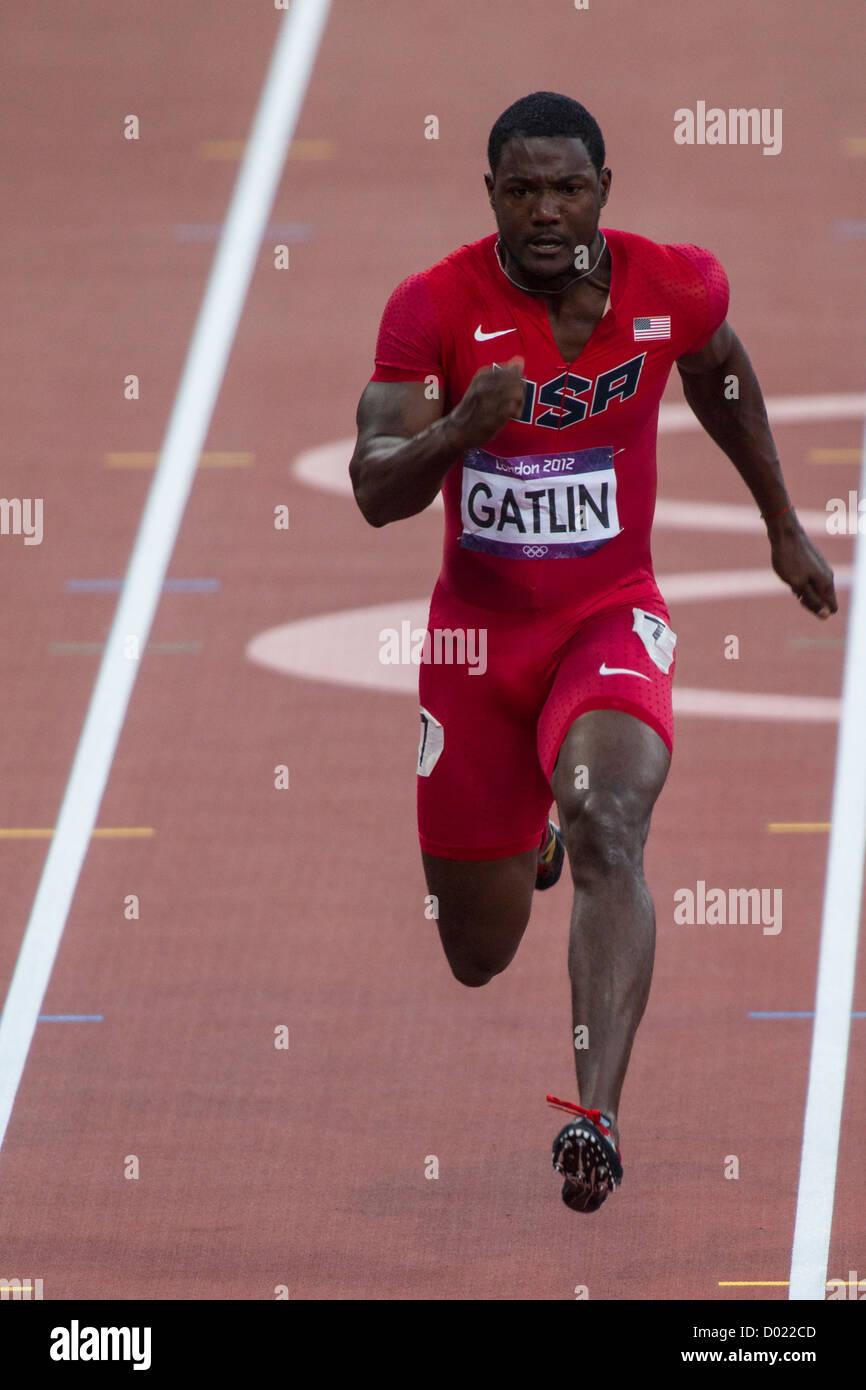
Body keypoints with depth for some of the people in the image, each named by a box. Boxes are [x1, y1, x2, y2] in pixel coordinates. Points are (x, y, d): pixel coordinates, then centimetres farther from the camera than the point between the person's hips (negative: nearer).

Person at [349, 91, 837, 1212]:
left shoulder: (673, 288, -9)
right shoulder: (435, 307, -15)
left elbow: (719, 371, 16)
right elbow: (374, 493, -19)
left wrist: (783, 523, 24)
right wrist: (460, 428, -39)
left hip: (609, 618, -1)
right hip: (476, 629, 1)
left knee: (607, 832, -32)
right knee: (479, 957, 13)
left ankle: (597, 1114, -42)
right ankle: (524, 841, 52)